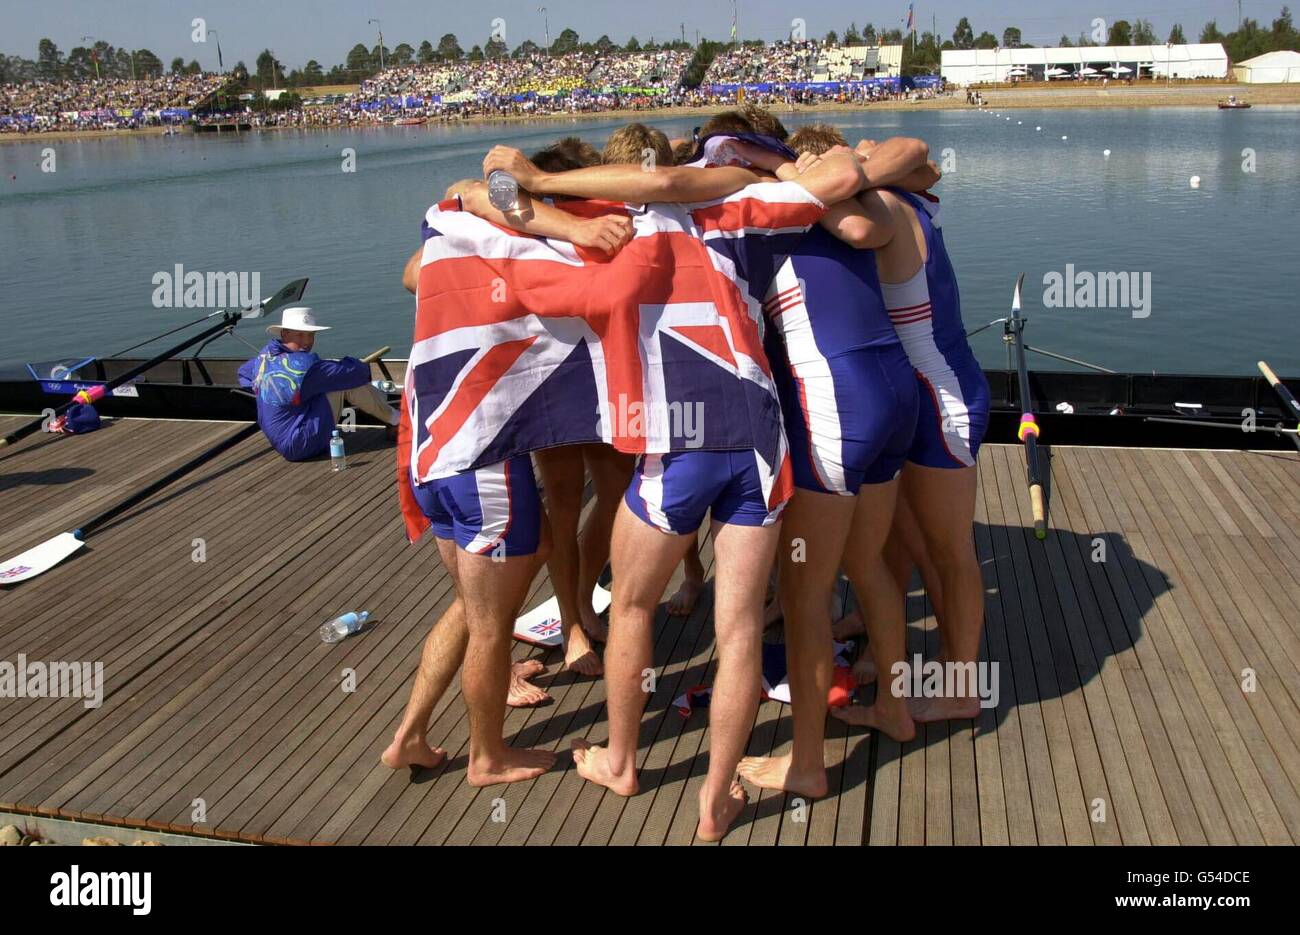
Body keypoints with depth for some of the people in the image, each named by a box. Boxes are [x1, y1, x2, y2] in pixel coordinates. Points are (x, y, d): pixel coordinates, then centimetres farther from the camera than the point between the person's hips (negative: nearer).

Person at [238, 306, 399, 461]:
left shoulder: (265, 355, 0)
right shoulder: (304, 365, -26)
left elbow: (244, 373, 22)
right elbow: (351, 372, -18)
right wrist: (363, 368, 4)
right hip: (301, 447, -9)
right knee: (347, 380, -12)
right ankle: (395, 420, 3)